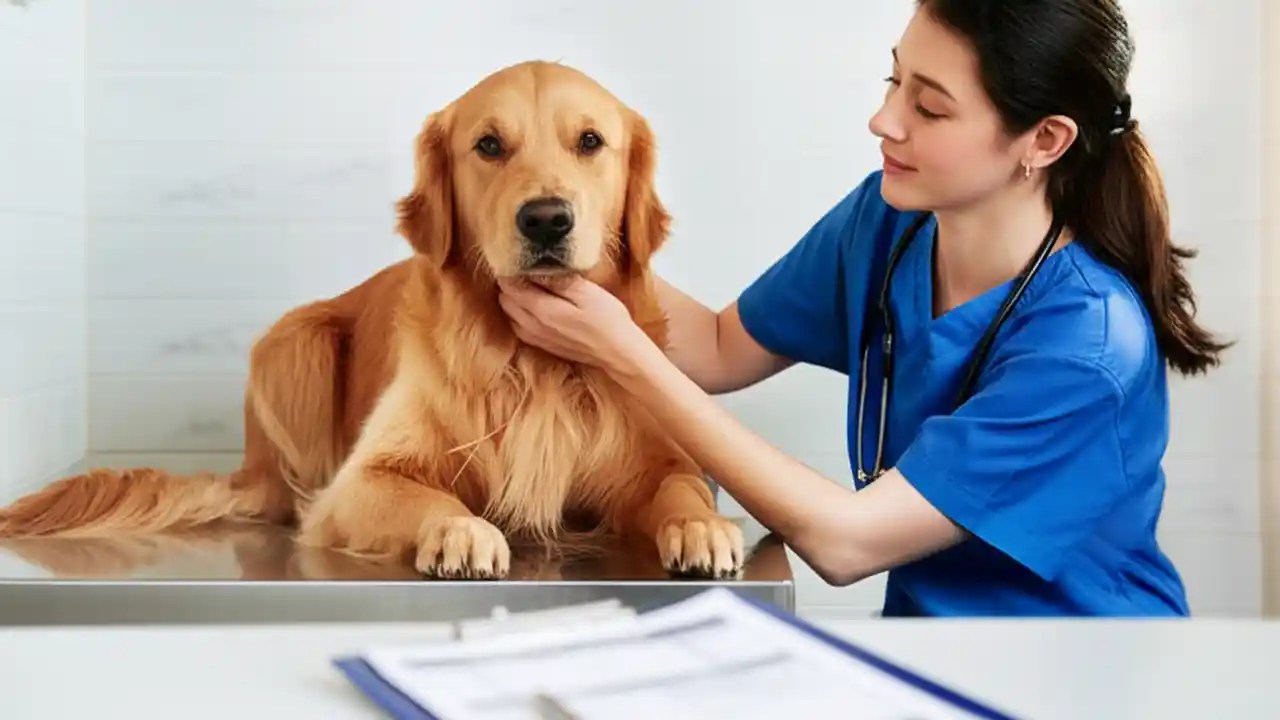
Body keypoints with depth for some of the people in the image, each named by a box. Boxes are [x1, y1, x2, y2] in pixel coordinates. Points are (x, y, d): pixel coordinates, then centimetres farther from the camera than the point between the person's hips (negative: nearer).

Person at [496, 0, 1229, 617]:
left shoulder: (1089, 346, -28)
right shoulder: (887, 220, -9)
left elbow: (844, 541, -27)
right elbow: (721, 351, 3)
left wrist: (626, 356, -28)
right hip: (926, 616, 5)